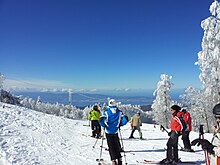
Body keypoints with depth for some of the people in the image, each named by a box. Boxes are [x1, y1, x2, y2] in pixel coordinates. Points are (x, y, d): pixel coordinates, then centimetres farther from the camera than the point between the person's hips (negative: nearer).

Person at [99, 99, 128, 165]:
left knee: (111, 146, 6)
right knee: (117, 146, 15)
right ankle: (119, 159, 16)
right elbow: (125, 119, -5)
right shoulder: (119, 112, 1)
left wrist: (104, 126, 5)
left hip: (108, 132, -1)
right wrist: (120, 124, 10)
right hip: (115, 132, 2)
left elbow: (101, 120, -14)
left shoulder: (106, 112, -5)